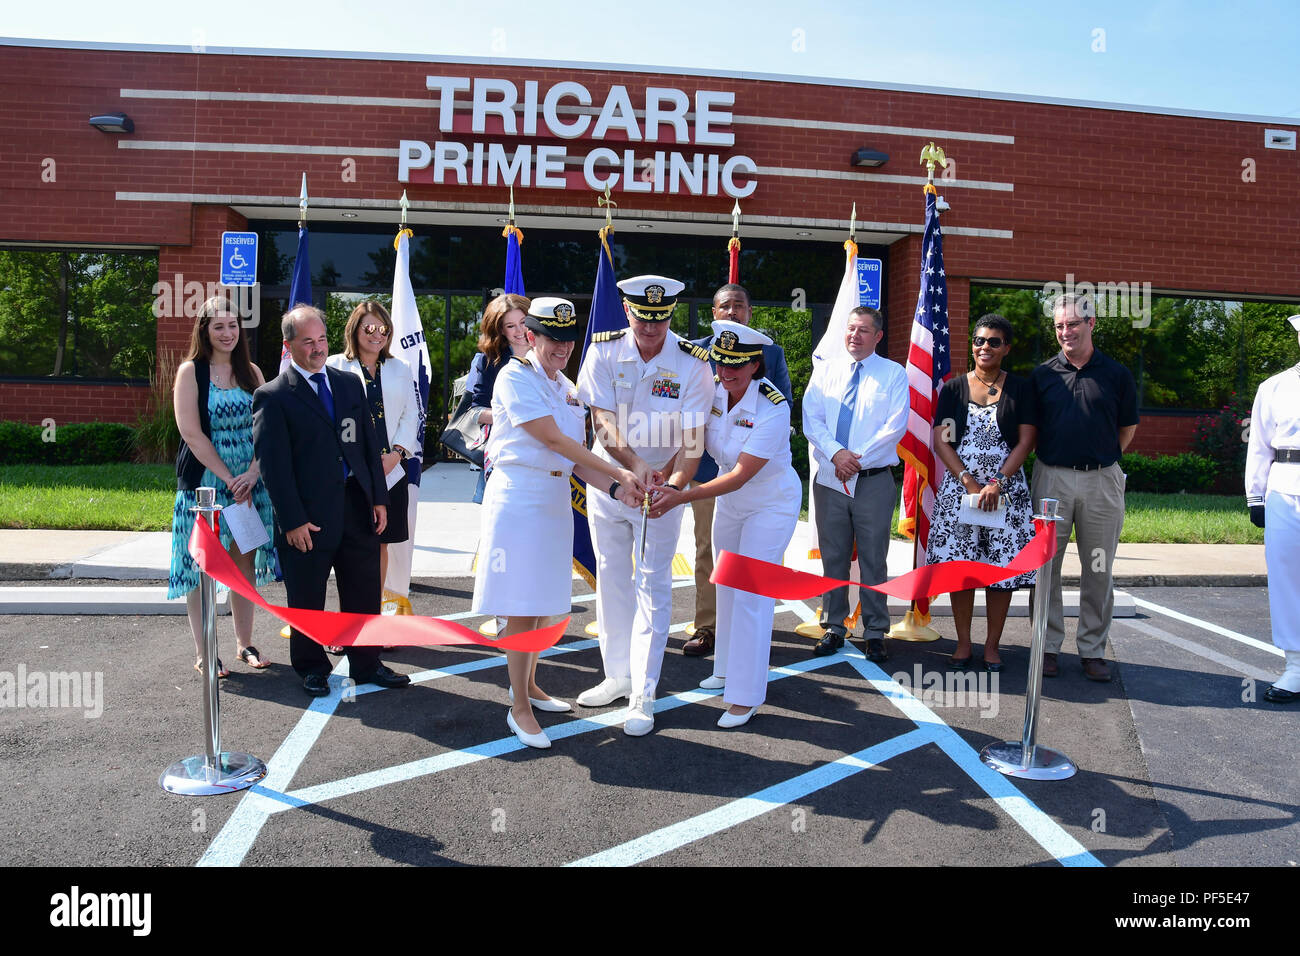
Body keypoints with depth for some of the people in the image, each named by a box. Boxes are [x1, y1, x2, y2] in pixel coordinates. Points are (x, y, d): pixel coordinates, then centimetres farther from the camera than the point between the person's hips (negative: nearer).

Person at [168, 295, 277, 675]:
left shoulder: (250, 371, 9)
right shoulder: (191, 371, -3)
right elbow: (192, 434, -10)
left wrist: (252, 474, -12)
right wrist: (229, 478, -14)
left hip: (250, 482, 4)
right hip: (205, 481, -4)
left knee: (245, 564, 9)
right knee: (203, 567, 0)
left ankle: (245, 643, 20)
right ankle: (203, 654, 9)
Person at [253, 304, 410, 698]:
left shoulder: (349, 383, 11)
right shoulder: (273, 396, -6)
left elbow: (369, 443, 12)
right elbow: (273, 464, -10)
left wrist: (378, 498, 6)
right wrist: (292, 520, -15)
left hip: (357, 507, 5)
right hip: (307, 517, -5)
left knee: (364, 594, 13)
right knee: (307, 601, 9)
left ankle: (366, 665, 28)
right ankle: (312, 669, 28)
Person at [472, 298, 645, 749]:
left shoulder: (568, 388, 14)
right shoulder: (515, 377, -9)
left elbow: (575, 454, 10)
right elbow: (553, 439, -16)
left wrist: (615, 489, -7)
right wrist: (618, 473, -17)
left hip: (556, 497, 7)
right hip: (518, 495, -7)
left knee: (542, 601, 14)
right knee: (520, 605, -3)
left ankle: (529, 687, 30)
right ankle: (519, 708, 8)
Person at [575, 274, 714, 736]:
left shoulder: (692, 363, -13)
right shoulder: (603, 351, -8)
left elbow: (692, 437, -17)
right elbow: (604, 422, -14)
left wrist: (673, 484, -34)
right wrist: (636, 467, -29)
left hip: (664, 485, -3)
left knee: (652, 585, -3)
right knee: (610, 577, 12)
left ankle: (643, 695, 5)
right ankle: (619, 675, 28)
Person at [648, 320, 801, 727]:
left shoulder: (773, 408, -29)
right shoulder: (713, 391, -12)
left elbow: (739, 476, -30)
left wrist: (681, 497, -37)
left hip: (771, 504, -6)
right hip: (730, 500, 6)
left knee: (750, 596, -6)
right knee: (727, 587, 16)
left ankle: (745, 696, 5)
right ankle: (726, 669, 35)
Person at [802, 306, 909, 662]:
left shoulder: (894, 374, 5)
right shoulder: (824, 370, 11)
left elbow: (896, 425, -5)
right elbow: (811, 419, 2)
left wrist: (858, 458, -13)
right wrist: (836, 453, -13)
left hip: (874, 481, -2)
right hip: (829, 479, 2)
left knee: (873, 559, 2)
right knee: (833, 557, 8)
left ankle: (875, 633, 12)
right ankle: (833, 628, 18)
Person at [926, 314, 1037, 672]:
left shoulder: (1020, 389, 5)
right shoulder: (953, 388, 7)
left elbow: (1026, 442, 0)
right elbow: (941, 441, 2)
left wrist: (997, 482, -12)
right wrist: (968, 481, -10)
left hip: (1006, 487, 0)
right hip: (959, 485, 1)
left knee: (1003, 564, 0)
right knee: (959, 563, 0)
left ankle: (992, 645, 14)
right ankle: (963, 643, 14)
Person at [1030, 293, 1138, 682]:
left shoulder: (1116, 374, 4)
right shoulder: (1043, 374, 5)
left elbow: (1127, 428, 13)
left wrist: (1100, 458, 8)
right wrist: (1055, 456, 6)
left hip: (1102, 480, 0)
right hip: (1052, 478, 0)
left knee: (1098, 570, 6)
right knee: (1045, 567, 3)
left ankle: (1093, 650, 17)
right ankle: (1048, 646, 14)